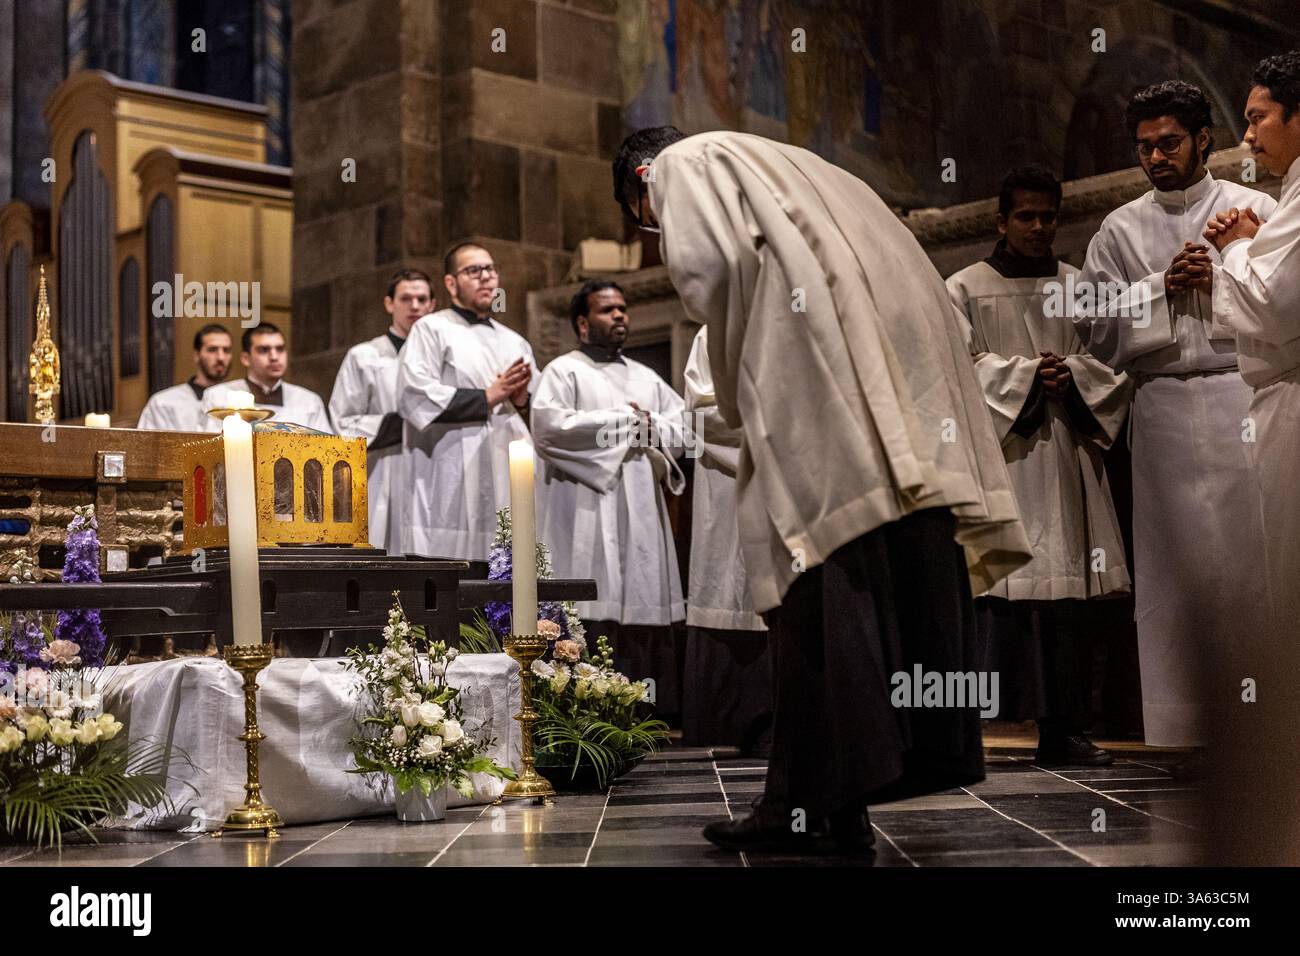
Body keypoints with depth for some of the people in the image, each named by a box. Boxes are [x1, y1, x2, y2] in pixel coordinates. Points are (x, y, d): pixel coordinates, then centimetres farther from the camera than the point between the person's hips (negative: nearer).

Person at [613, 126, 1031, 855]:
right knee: (900, 564, 2)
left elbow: (710, 264, -7)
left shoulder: (682, 166, 14)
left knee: (815, 569, -11)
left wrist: (742, 391, 5)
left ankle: (812, 806, -12)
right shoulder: (772, 167, 36)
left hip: (818, 337, -8)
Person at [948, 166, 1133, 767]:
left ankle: (1061, 729, 3)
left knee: (1066, 585, 0)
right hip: (996, 453, -3)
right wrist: (1025, 375, -13)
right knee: (995, 581, -11)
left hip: (1065, 454, 3)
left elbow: (1114, 359, 11)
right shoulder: (965, 289, 8)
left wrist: (1070, 375, -9)